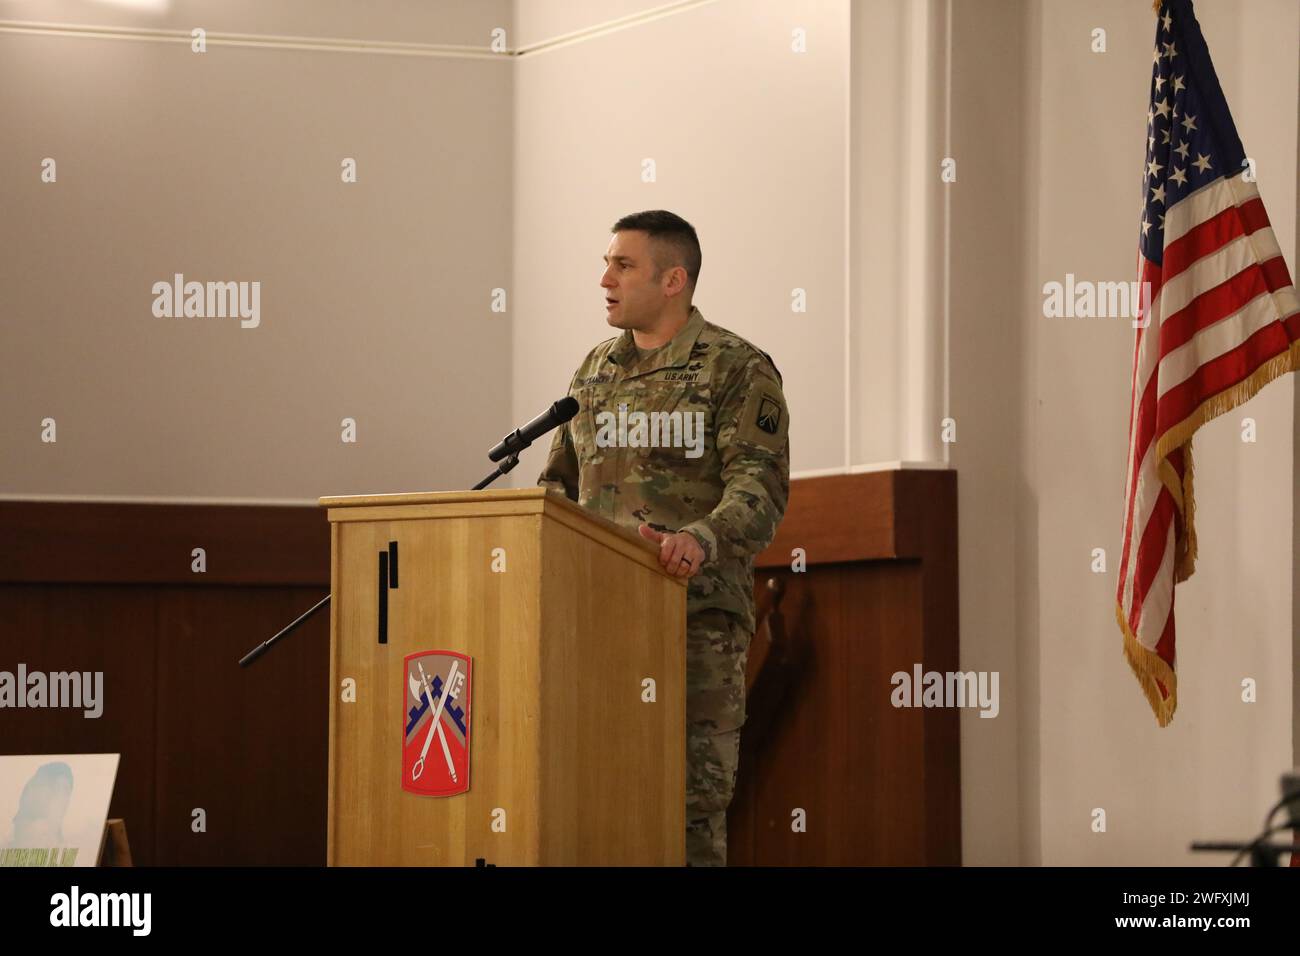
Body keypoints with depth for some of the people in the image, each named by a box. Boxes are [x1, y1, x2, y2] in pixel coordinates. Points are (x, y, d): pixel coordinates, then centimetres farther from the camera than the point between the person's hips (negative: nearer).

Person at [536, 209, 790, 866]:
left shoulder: (738, 369, -2)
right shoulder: (596, 371, 17)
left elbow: (760, 490, -13)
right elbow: (560, 480, 21)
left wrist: (702, 539, -33)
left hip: (696, 612, -6)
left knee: (690, 801, -7)